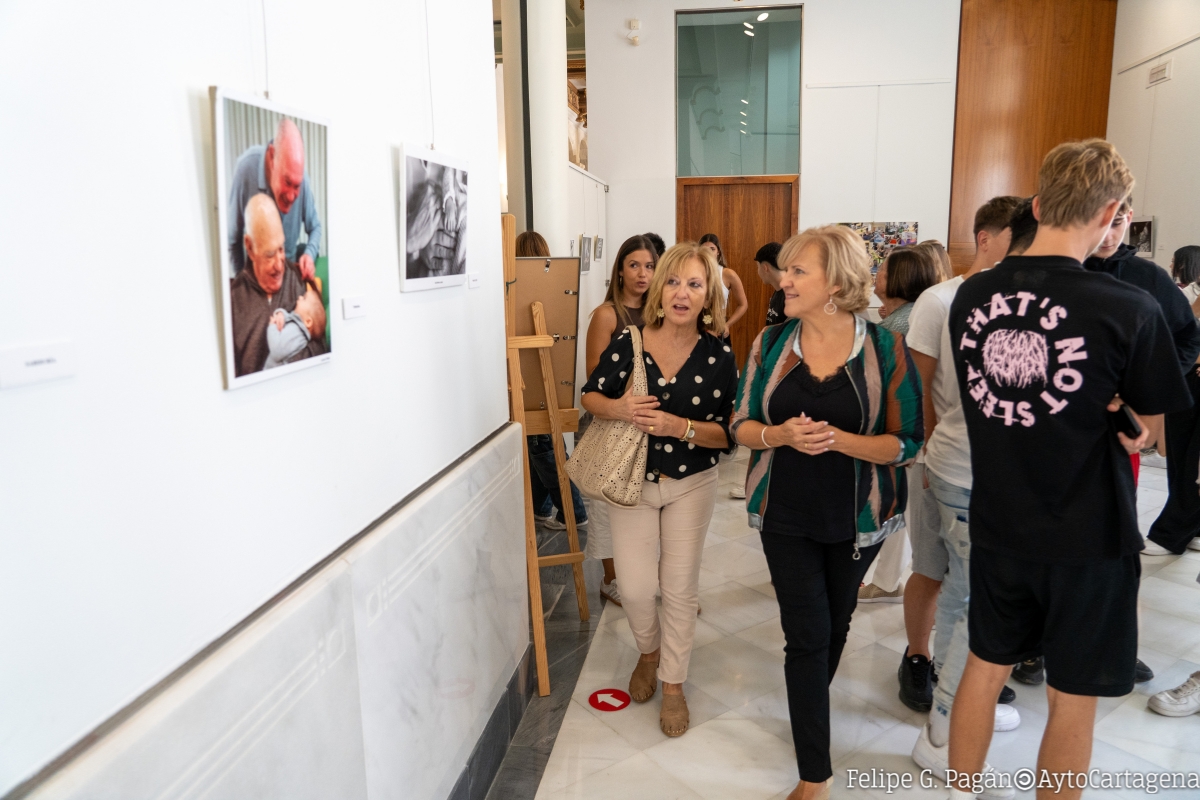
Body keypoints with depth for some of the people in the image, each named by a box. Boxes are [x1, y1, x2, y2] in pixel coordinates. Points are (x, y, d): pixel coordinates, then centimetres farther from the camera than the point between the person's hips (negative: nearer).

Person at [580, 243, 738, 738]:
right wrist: (617, 408, -19)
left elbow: (729, 433, -10)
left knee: (680, 587, 8)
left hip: (691, 484, 0)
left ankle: (673, 684, 30)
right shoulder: (628, 343, -10)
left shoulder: (719, 356, -11)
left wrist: (680, 427, -26)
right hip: (632, 481, 0)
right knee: (635, 587, 1)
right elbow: (591, 394, 2)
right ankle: (648, 652, 36)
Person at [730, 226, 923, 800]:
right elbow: (742, 427, -1)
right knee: (807, 634, 1)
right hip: (786, 514, 0)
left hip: (856, 517, 0)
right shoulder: (770, 343, -5)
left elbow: (905, 443, -11)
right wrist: (783, 434, -22)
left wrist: (839, 440, -28)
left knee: (835, 624, 22)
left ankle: (811, 706, 52)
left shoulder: (885, 349, -12)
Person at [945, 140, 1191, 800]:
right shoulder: (1129, 309, -17)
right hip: (1088, 536, -4)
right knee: (1073, 700, 13)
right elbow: (1146, 427, -5)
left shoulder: (971, 295, -5)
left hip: (997, 526, 5)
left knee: (984, 667, 21)